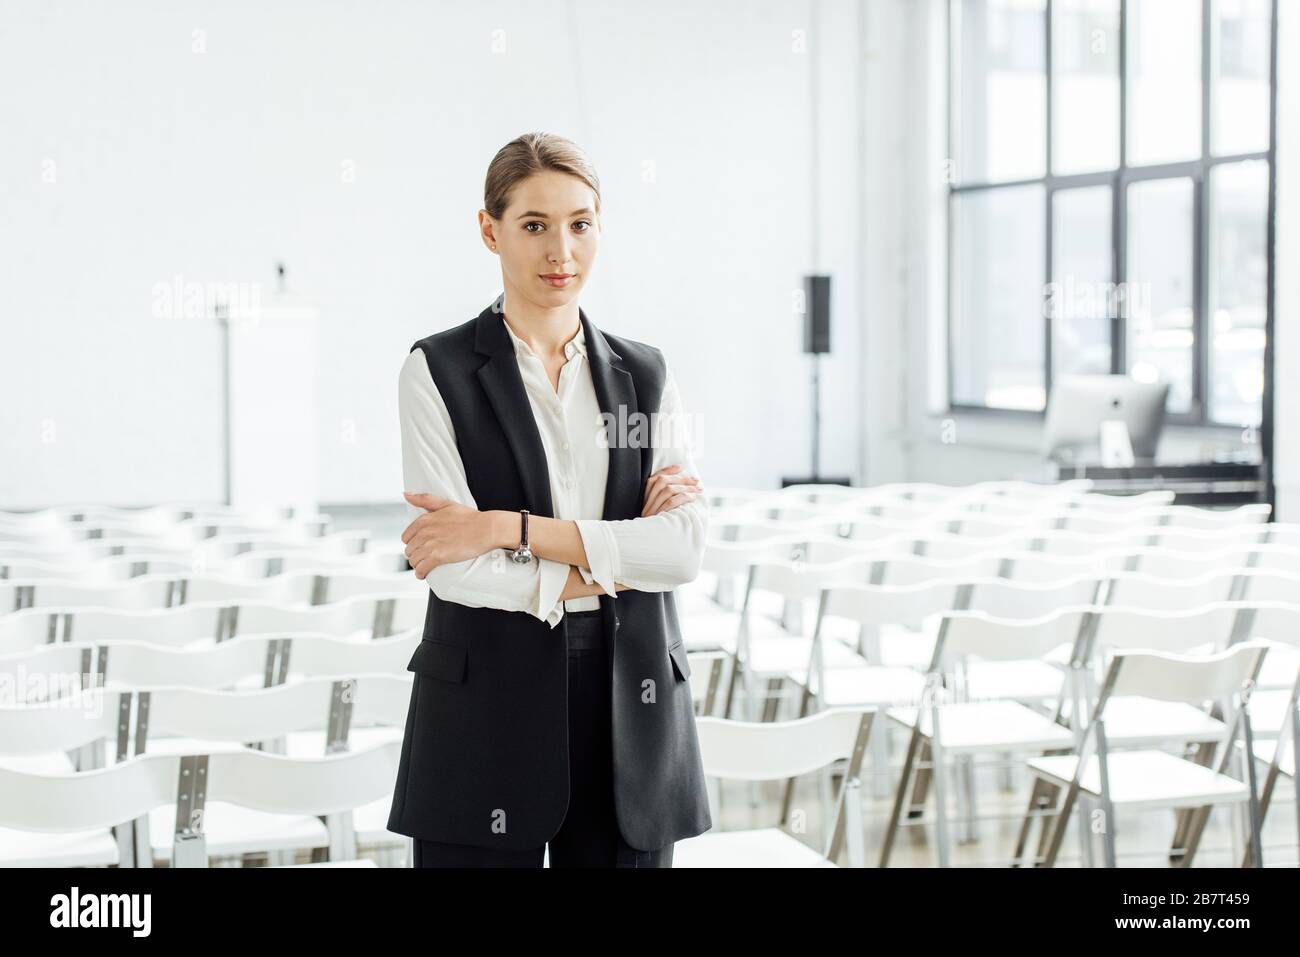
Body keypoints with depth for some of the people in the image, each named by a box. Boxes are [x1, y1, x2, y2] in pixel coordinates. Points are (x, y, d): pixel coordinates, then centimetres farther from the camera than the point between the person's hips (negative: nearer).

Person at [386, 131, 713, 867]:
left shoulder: (645, 375, 9)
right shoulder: (438, 371, -1)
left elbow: (686, 549, -6)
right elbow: (456, 572, -11)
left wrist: (508, 527, -13)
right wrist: (613, 564, -7)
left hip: (629, 704, 3)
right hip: (488, 705, -3)